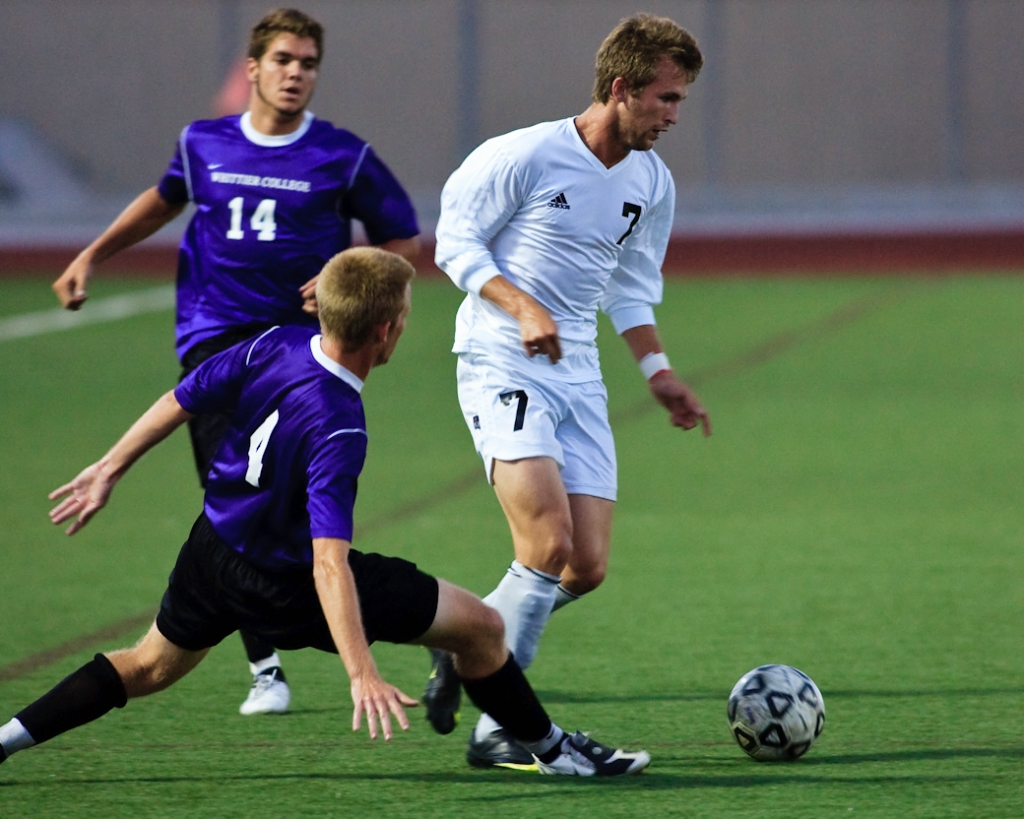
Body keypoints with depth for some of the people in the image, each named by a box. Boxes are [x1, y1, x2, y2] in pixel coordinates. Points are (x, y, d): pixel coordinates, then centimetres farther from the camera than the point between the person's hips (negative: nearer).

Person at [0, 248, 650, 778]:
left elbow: (179, 402, -2)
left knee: (151, 666, 29)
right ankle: (553, 750, 18)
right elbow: (328, 564, -39)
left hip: (213, 547, 7)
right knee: (481, 627, 1)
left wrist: (110, 470, 13)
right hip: (286, 585, -7)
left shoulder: (275, 346, -14)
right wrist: (362, 674, -43)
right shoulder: (336, 430, -34)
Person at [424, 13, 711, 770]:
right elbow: (455, 240, -6)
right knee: (548, 544, -20)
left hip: (578, 375, 7)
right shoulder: (527, 155, -12)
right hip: (502, 363, -7)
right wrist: (523, 306, -19)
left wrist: (659, 373, 11)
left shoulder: (653, 184, 8)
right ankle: (494, 731, -10)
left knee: (587, 568, -2)